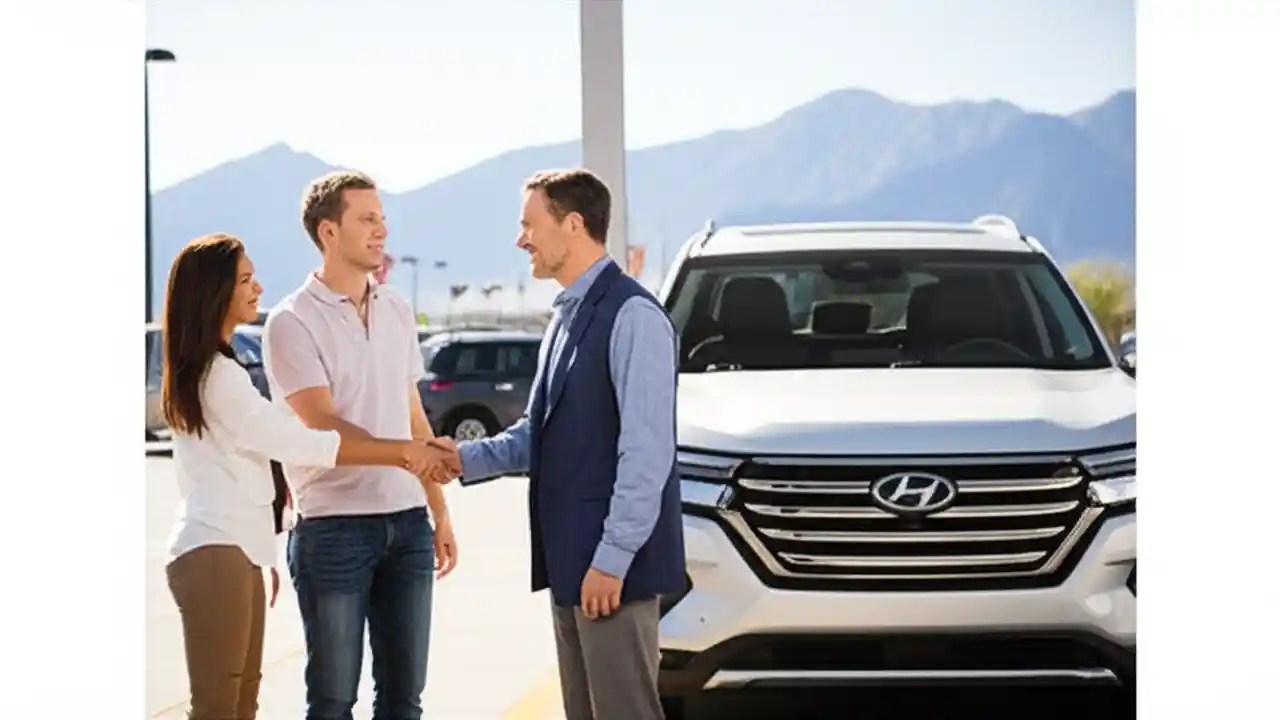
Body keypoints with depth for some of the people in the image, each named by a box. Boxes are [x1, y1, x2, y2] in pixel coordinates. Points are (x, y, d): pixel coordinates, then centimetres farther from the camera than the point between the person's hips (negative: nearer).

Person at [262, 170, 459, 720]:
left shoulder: (397, 311, 12)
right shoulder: (293, 321, -7)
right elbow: (321, 424, -16)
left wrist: (440, 514, 15)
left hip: (407, 525, 6)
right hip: (334, 528, -6)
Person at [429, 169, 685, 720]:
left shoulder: (632, 316, -16)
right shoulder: (568, 315, 14)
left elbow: (646, 449, -20)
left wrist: (612, 557, -20)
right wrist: (469, 458, 3)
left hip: (611, 561, -9)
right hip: (568, 557, 9)